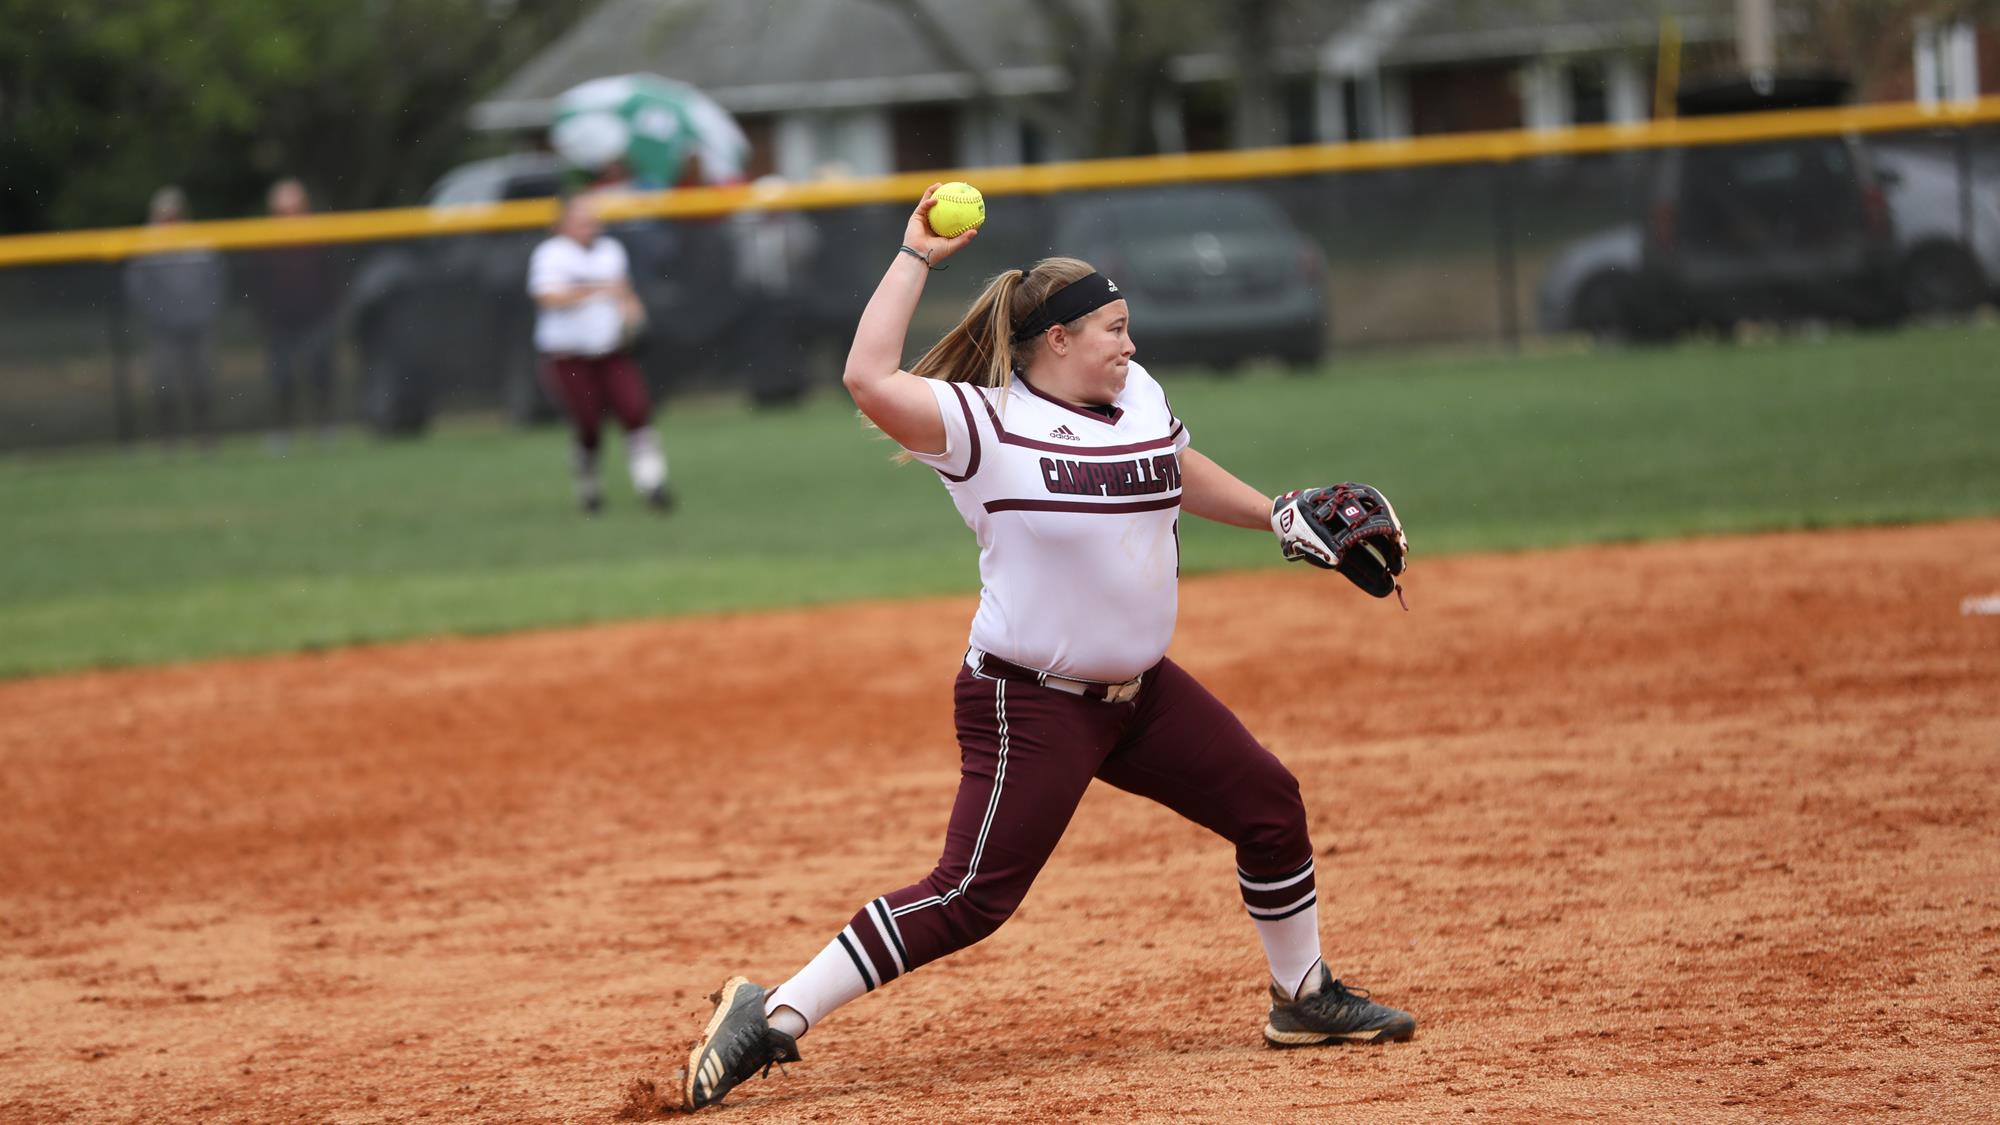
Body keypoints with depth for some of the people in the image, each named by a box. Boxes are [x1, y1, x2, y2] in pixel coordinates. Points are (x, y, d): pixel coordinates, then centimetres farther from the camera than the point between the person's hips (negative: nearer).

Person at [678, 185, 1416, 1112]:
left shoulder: (1140, 398, 5)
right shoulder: (984, 422, -16)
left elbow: (1180, 472, 27)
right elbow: (869, 380, -31)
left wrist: (1279, 516, 30)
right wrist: (917, 256, -25)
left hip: (1140, 690, 8)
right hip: (1031, 709, -8)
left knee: (1269, 806, 13)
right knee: (970, 898, -15)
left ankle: (1303, 997, 33)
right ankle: (774, 1016, -11)